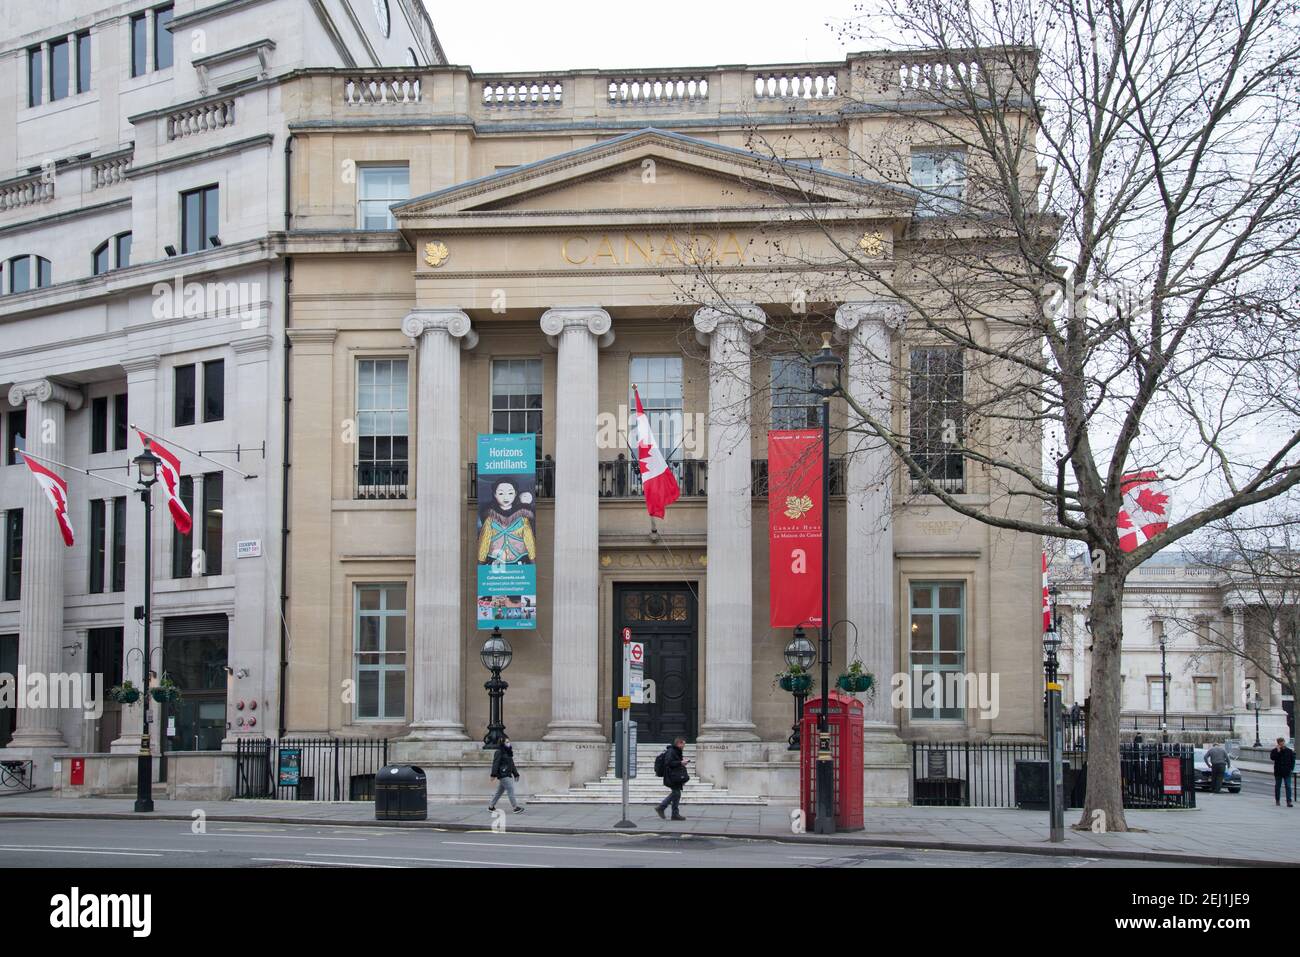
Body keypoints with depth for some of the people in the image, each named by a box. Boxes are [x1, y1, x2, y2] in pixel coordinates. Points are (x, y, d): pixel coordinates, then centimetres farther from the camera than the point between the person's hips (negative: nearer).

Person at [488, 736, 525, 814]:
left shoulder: (508, 752, 18)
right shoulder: (499, 752, -9)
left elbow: (512, 764, 24)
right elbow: (495, 763, -16)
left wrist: (516, 774, 23)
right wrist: (494, 774, -23)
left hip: (508, 775, 9)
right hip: (503, 775, -9)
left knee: (499, 791, 13)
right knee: (511, 790, -11)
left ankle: (491, 806, 21)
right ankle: (516, 808, -12)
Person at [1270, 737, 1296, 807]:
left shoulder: (1289, 751, 3)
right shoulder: (1274, 751, -1)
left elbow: (1293, 760, 9)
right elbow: (1272, 758, -18)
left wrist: (1291, 769, 1)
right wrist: (1278, 751, -23)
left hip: (1287, 772, 0)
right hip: (1278, 772, 0)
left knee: (1288, 787, -6)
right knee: (1277, 786, 9)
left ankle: (1289, 802, -7)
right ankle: (1277, 800, 21)